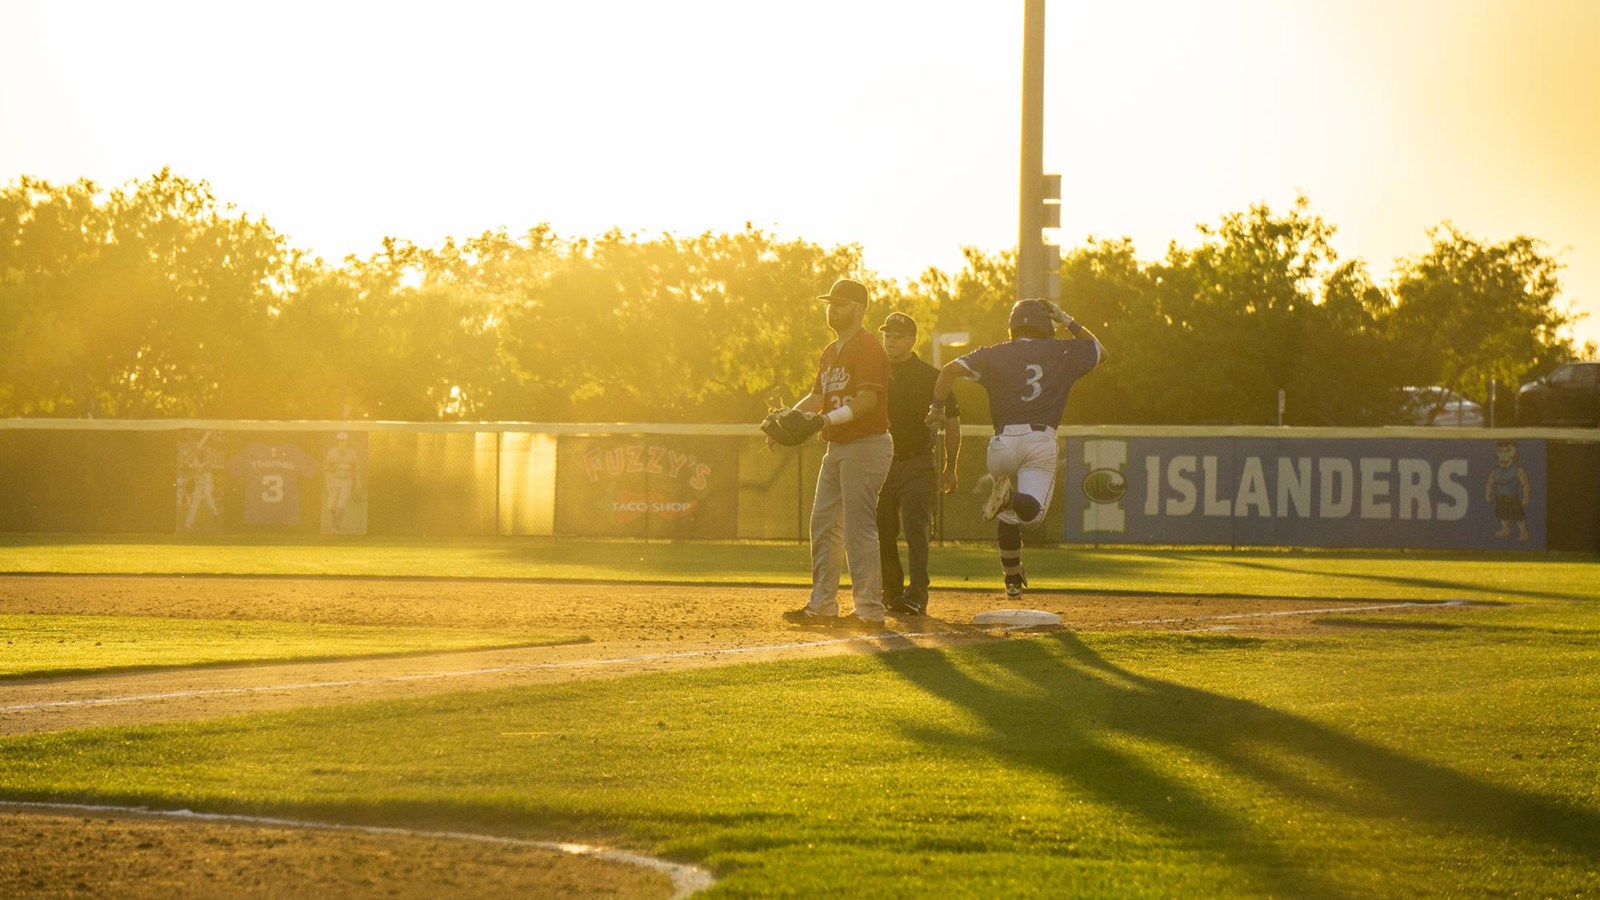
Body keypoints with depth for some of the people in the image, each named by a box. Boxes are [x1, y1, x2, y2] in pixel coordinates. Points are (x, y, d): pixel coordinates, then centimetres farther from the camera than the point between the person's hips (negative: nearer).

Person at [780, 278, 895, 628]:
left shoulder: (867, 348, -12)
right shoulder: (831, 352, 18)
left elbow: (867, 401, -21)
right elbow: (816, 397, 19)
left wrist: (829, 419, -30)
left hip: (866, 445, -10)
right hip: (836, 447, 10)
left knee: (858, 528, -10)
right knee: (823, 524, 10)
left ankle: (869, 610, -7)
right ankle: (822, 606, 16)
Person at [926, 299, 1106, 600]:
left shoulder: (994, 354, 10)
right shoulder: (1062, 352, 11)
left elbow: (950, 369, -3)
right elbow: (1100, 352, 29)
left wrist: (937, 408, 9)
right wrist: (1068, 322, 32)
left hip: (1003, 443, 2)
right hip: (1041, 441, -2)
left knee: (1008, 513, 23)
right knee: (1031, 513, -13)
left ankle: (1012, 577, 22)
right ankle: (1011, 497, -43)